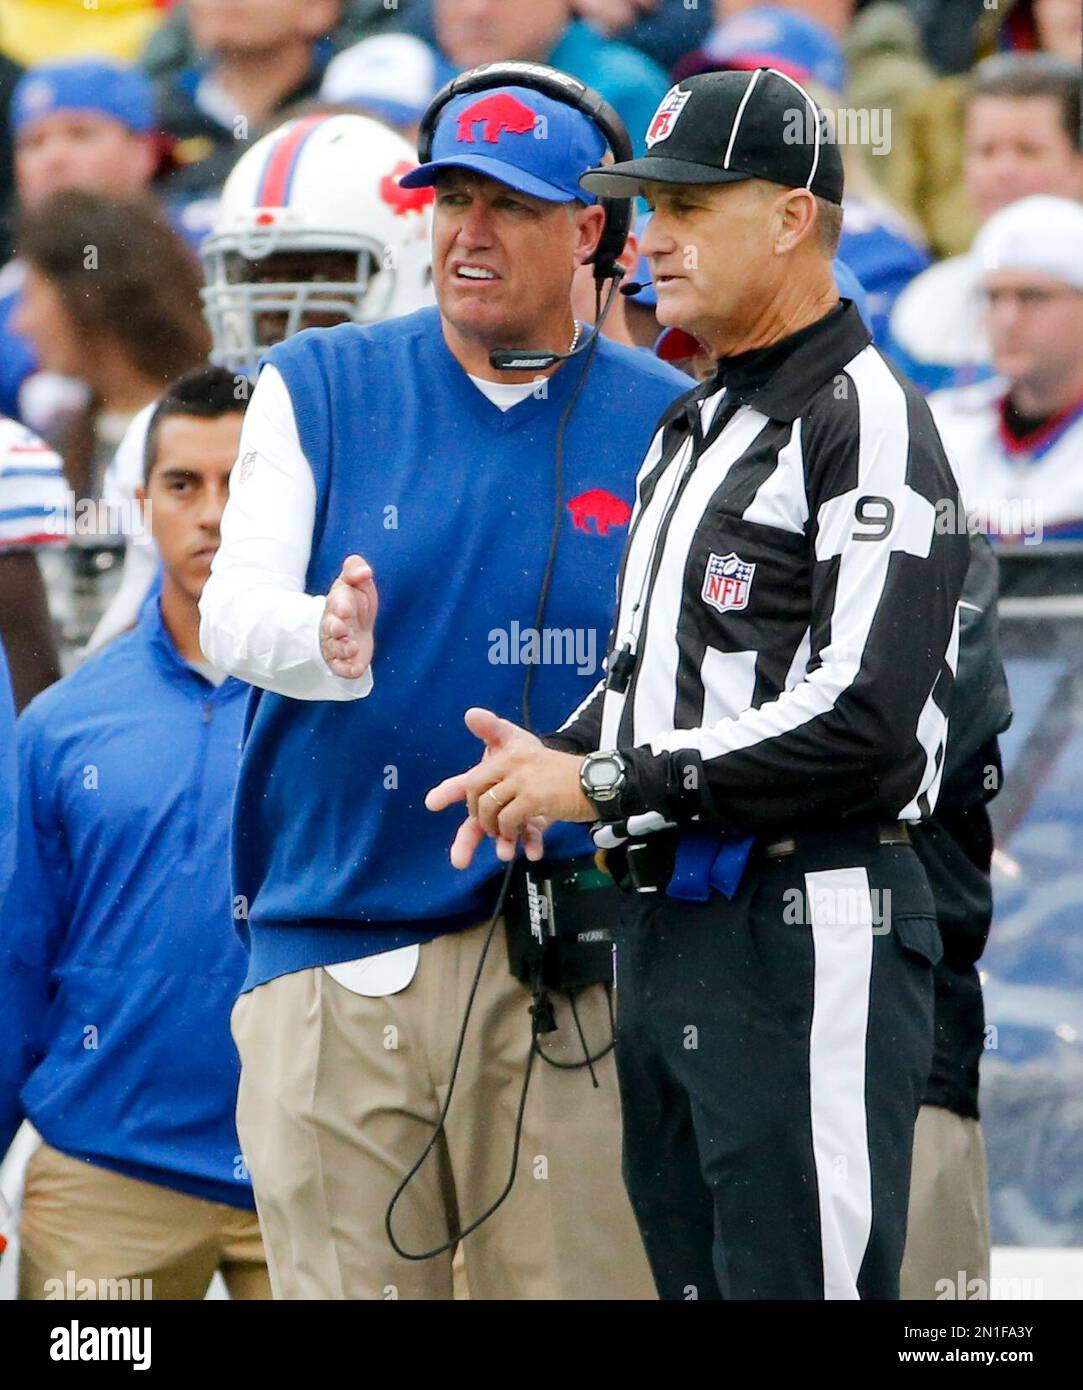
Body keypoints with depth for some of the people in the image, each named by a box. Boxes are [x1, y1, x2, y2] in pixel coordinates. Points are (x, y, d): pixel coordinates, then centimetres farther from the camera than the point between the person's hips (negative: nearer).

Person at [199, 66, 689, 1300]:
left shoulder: (662, 425, 7)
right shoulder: (317, 389, 8)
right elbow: (232, 607, -4)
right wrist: (322, 637, -26)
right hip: (333, 939, 0)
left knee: (579, 1278, -5)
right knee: (344, 1286, 0)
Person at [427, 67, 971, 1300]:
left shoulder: (864, 422, -12)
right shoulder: (691, 431, 21)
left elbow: (861, 720, -21)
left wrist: (604, 784, -15)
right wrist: (552, 757, 6)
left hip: (806, 934, -10)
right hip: (661, 927, 10)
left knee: (800, 1277, -11)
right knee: (692, 1274, 13)